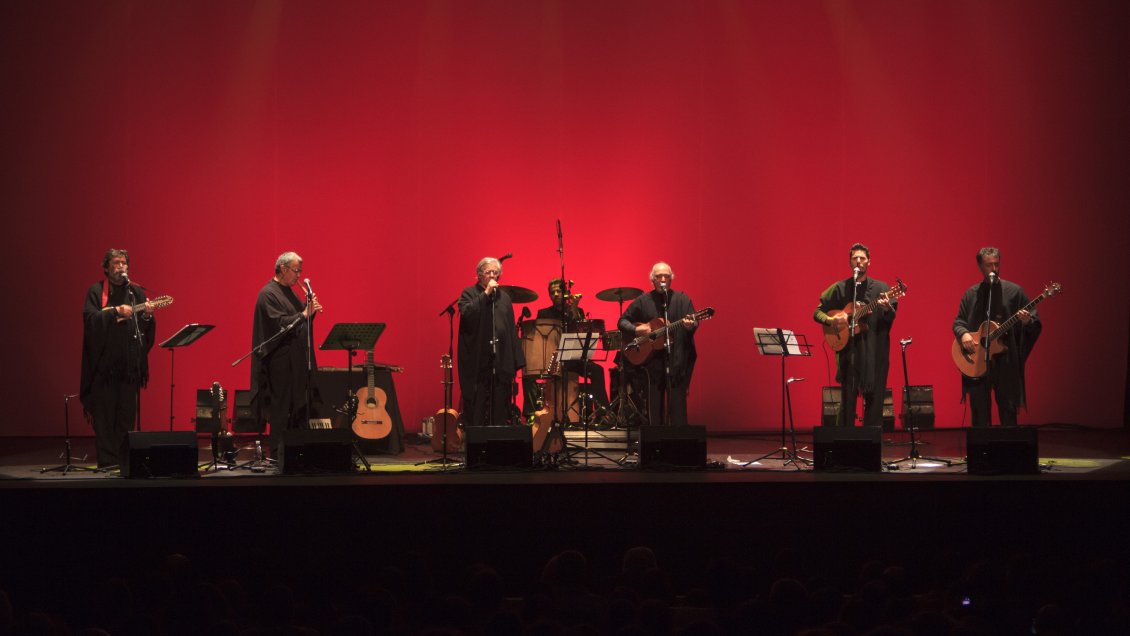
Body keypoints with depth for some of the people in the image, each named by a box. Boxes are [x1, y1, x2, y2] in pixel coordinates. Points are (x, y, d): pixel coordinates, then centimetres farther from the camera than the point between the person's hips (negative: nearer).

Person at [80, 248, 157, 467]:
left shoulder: (136, 291, 12)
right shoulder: (96, 291, 3)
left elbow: (146, 329, 9)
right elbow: (89, 318, -13)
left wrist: (147, 315, -13)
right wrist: (116, 311, -23)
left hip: (129, 361, 3)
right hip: (104, 361, -3)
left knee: (127, 413, 4)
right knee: (105, 414, -3)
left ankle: (124, 459, 9)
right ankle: (107, 461, -1)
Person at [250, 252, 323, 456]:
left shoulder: (288, 292, 17)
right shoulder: (268, 294, -10)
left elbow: (301, 322, 17)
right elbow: (280, 324, -20)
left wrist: (311, 309, -1)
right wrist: (304, 314, -18)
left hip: (297, 361, 9)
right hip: (281, 361, -9)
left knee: (299, 407, 8)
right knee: (282, 408, -6)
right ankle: (278, 454, -1)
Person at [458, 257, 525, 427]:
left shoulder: (504, 297, 17)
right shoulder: (469, 294, 5)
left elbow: (512, 330, 14)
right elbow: (467, 313, -16)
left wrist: (516, 361, 9)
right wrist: (486, 294, -13)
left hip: (501, 361, 4)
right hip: (477, 361, -4)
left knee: (500, 410, 2)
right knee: (476, 409, -4)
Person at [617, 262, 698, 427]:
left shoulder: (682, 300, 6)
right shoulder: (643, 301, 6)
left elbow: (694, 323, -1)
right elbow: (622, 321, 9)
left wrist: (690, 325, -24)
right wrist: (636, 329, -10)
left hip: (677, 361, -1)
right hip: (651, 360, 1)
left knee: (677, 404, -3)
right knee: (654, 404, 4)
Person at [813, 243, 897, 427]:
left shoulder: (881, 288, 6)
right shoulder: (839, 288, 6)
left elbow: (891, 318, -2)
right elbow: (817, 313, 9)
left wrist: (887, 308, -23)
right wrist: (831, 320, -11)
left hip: (875, 351, 0)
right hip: (848, 349, 0)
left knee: (874, 400, 2)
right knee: (847, 400, -1)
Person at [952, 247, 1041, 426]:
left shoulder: (1014, 291, 4)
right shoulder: (971, 294, 11)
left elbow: (1036, 326, 2)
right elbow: (958, 322, 11)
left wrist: (1027, 322, -20)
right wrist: (963, 334, -10)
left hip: (1006, 362, -2)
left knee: (1008, 416, -1)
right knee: (979, 418, 4)